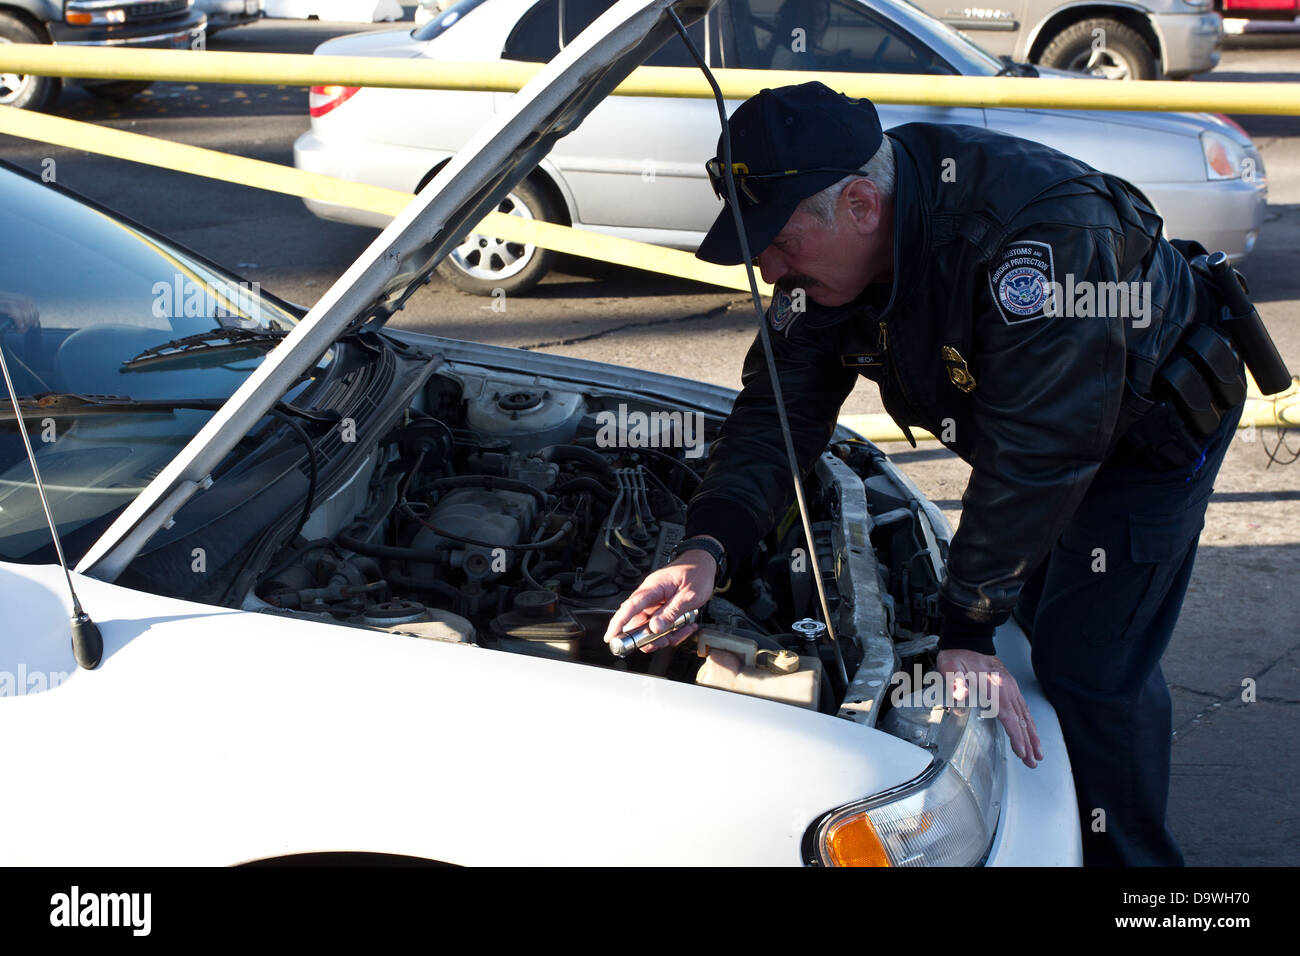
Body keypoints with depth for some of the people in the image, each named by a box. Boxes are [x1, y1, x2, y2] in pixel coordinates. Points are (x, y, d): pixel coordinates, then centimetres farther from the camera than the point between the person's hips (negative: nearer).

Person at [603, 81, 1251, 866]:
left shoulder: (1038, 231, -43)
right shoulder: (828, 244, -18)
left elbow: (1037, 452, -40)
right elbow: (780, 409, -15)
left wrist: (967, 628, -35)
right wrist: (708, 548, -32)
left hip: (1150, 418, -7)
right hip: (1026, 421, 7)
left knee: (1091, 668, -11)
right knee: (1030, 625, 14)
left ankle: (1127, 855, 7)